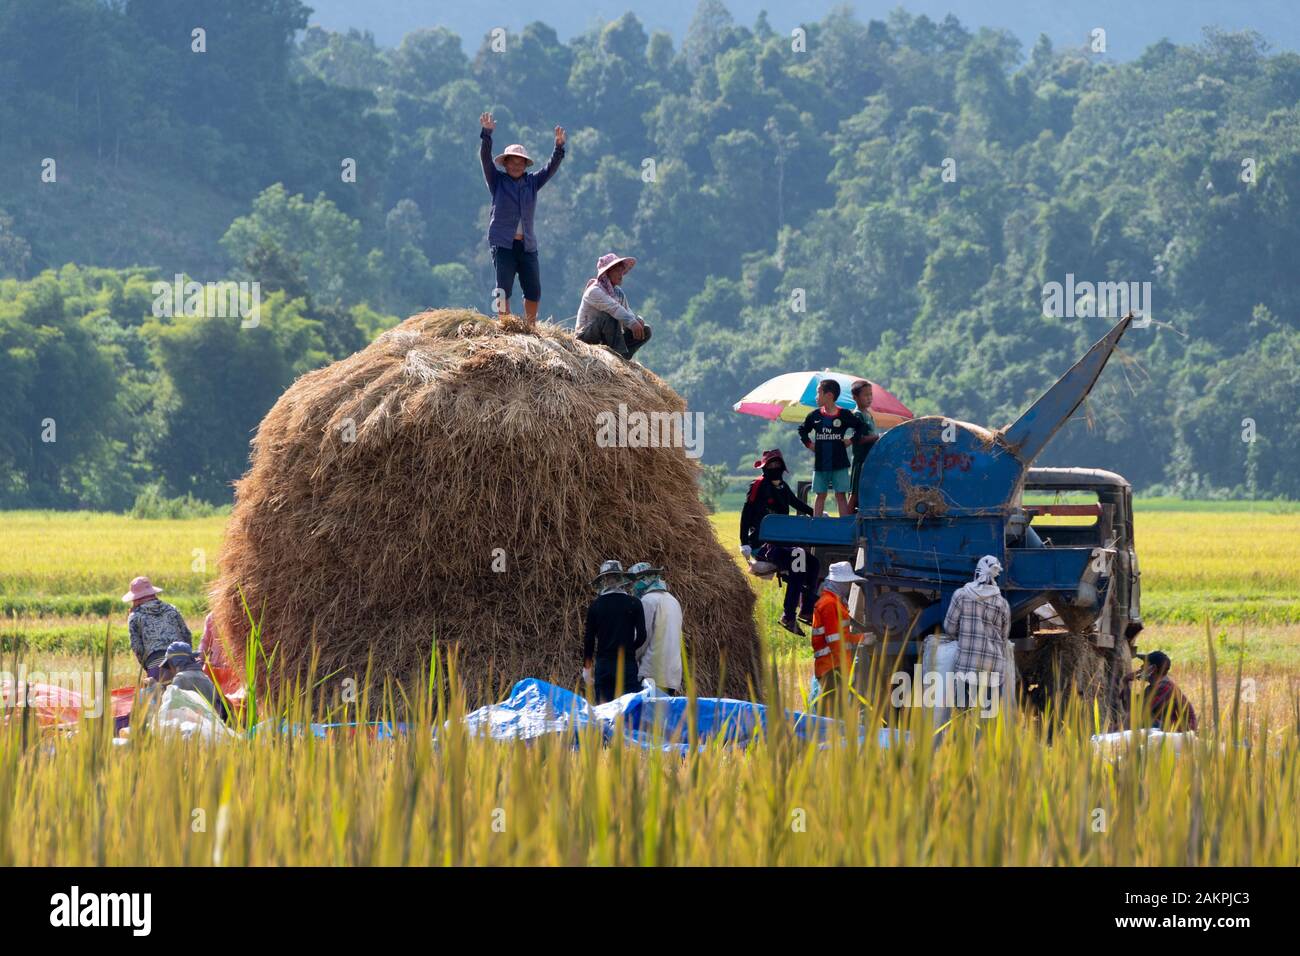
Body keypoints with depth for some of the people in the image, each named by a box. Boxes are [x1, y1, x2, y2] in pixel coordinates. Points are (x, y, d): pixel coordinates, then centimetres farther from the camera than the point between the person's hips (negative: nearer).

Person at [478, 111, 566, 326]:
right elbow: (485, 158, -6)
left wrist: (559, 146, -9)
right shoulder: (497, 181, 5)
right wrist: (486, 133, -18)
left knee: (534, 292, 2)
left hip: (527, 246, 3)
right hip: (503, 244, -3)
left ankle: (529, 330, 16)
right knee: (504, 290, -6)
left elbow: (551, 168, 6)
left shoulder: (532, 182, 13)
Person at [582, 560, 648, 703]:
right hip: (628, 663, -1)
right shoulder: (633, 604, -3)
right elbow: (641, 636, -4)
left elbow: (589, 638, 5)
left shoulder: (596, 606, 1)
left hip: (603, 664, 1)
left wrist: (587, 667, 15)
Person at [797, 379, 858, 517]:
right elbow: (802, 431, 19)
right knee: (820, 495, 7)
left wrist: (850, 441, -3)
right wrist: (808, 444, 7)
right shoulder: (814, 416, 4)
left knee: (841, 495, -2)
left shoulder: (844, 415, -4)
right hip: (820, 463, 3)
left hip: (839, 464, -3)